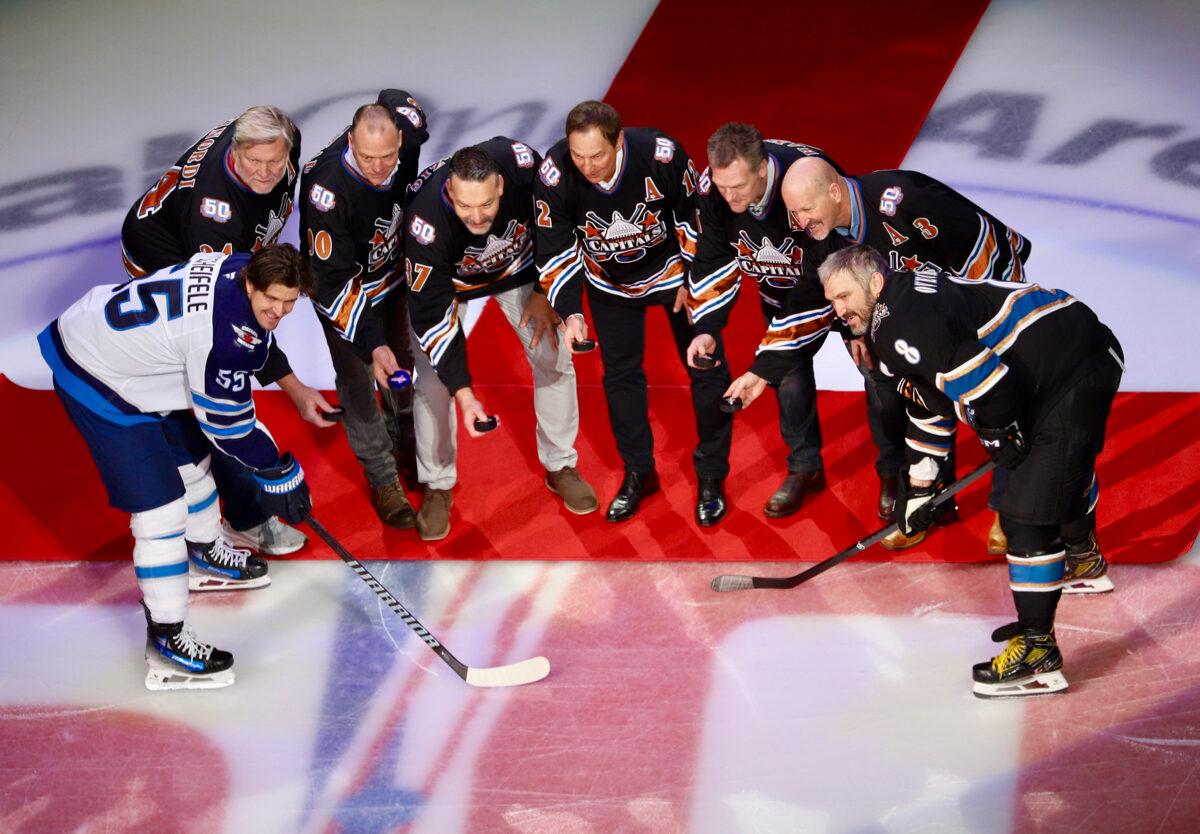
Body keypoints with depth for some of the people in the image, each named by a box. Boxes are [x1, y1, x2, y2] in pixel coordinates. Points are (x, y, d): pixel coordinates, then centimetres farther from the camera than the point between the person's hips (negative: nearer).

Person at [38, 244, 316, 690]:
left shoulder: (237, 267, -6)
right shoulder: (225, 335, -33)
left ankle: (204, 556, 53)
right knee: (160, 509, -10)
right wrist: (277, 473, -9)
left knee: (189, 457, 27)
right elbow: (226, 423, -21)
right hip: (99, 384, -11)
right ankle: (166, 638, 1)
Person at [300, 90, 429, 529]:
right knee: (358, 378, -4)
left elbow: (396, 99, -1)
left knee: (402, 358, 21)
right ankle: (382, 481, 14)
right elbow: (333, 280, -35)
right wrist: (371, 342, -42)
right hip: (342, 282, -5)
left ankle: (404, 444, 46)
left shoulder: (407, 129, -30)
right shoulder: (328, 189, -42)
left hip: (392, 269, 6)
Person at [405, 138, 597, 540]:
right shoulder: (426, 220, -41)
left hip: (518, 264, 2)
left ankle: (560, 467, 19)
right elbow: (432, 314, -32)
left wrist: (545, 292, -10)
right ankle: (437, 487, 11)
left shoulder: (523, 165, -37)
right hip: (445, 280, -2)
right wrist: (463, 392, -37)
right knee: (432, 381, -9)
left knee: (555, 360, -1)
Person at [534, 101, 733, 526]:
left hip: (675, 269, -2)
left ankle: (711, 476, 18)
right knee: (620, 374, 8)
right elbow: (556, 250, -15)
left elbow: (693, 214, -14)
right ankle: (638, 474, 27)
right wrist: (570, 312, -26)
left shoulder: (661, 154, -33)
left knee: (707, 369, 1)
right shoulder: (554, 175, -28)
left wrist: (693, 279, -8)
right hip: (611, 282, 2)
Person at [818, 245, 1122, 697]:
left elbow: (980, 377, -27)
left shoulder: (906, 317, -18)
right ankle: (1082, 558, 63)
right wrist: (921, 487, 27)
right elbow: (928, 405, 26)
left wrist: (999, 435, -9)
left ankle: (1038, 651, -11)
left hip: (1076, 370, -11)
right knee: (1066, 462, 36)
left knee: (1028, 511, -14)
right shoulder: (899, 317, 17)